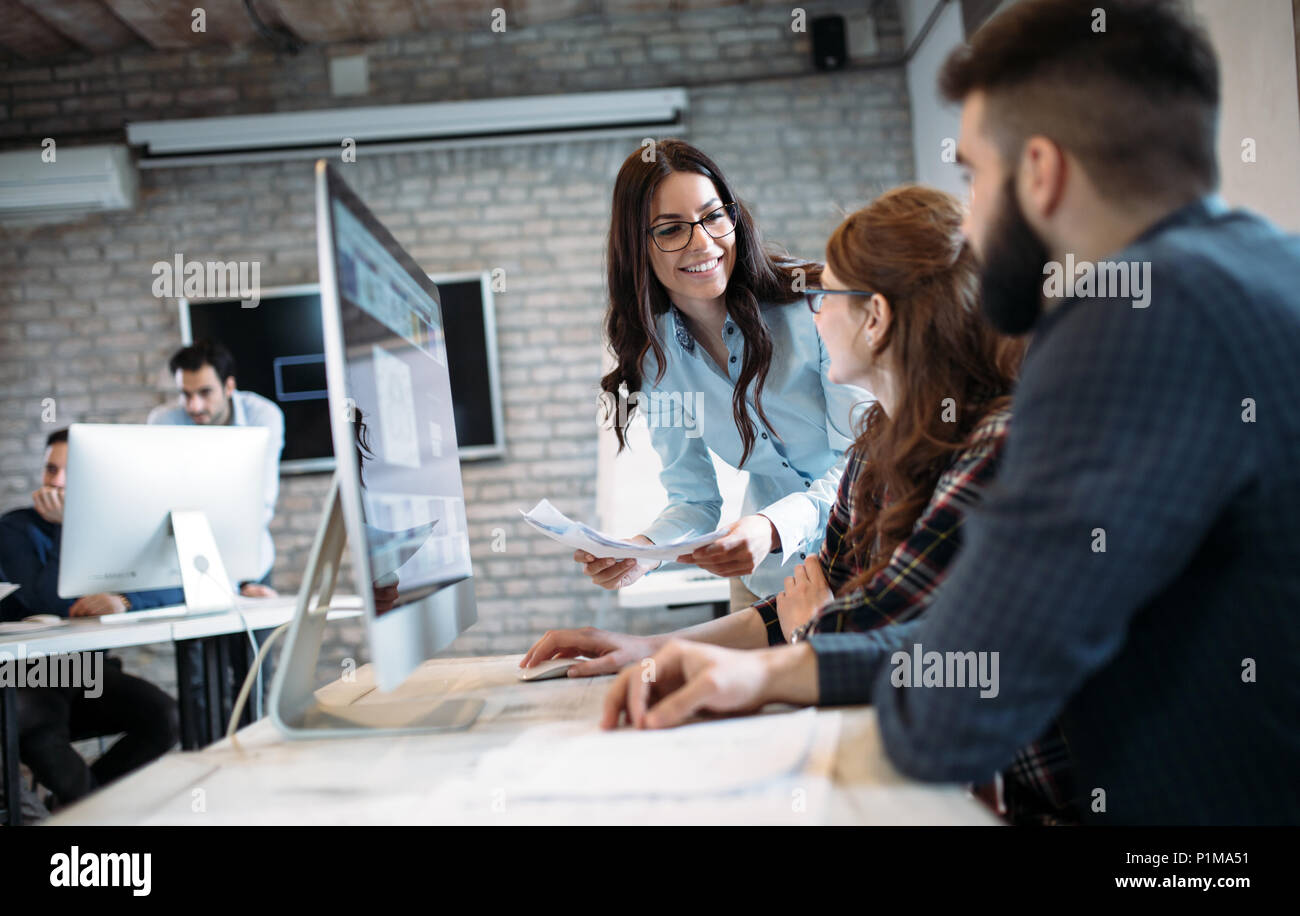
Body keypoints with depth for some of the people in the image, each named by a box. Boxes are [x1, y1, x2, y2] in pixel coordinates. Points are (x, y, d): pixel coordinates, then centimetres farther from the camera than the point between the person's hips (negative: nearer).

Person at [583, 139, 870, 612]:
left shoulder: (813, 305, -16)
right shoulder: (652, 355, -1)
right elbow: (693, 499, 4)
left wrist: (773, 527, -34)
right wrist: (641, 550, -18)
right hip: (769, 577, 3)